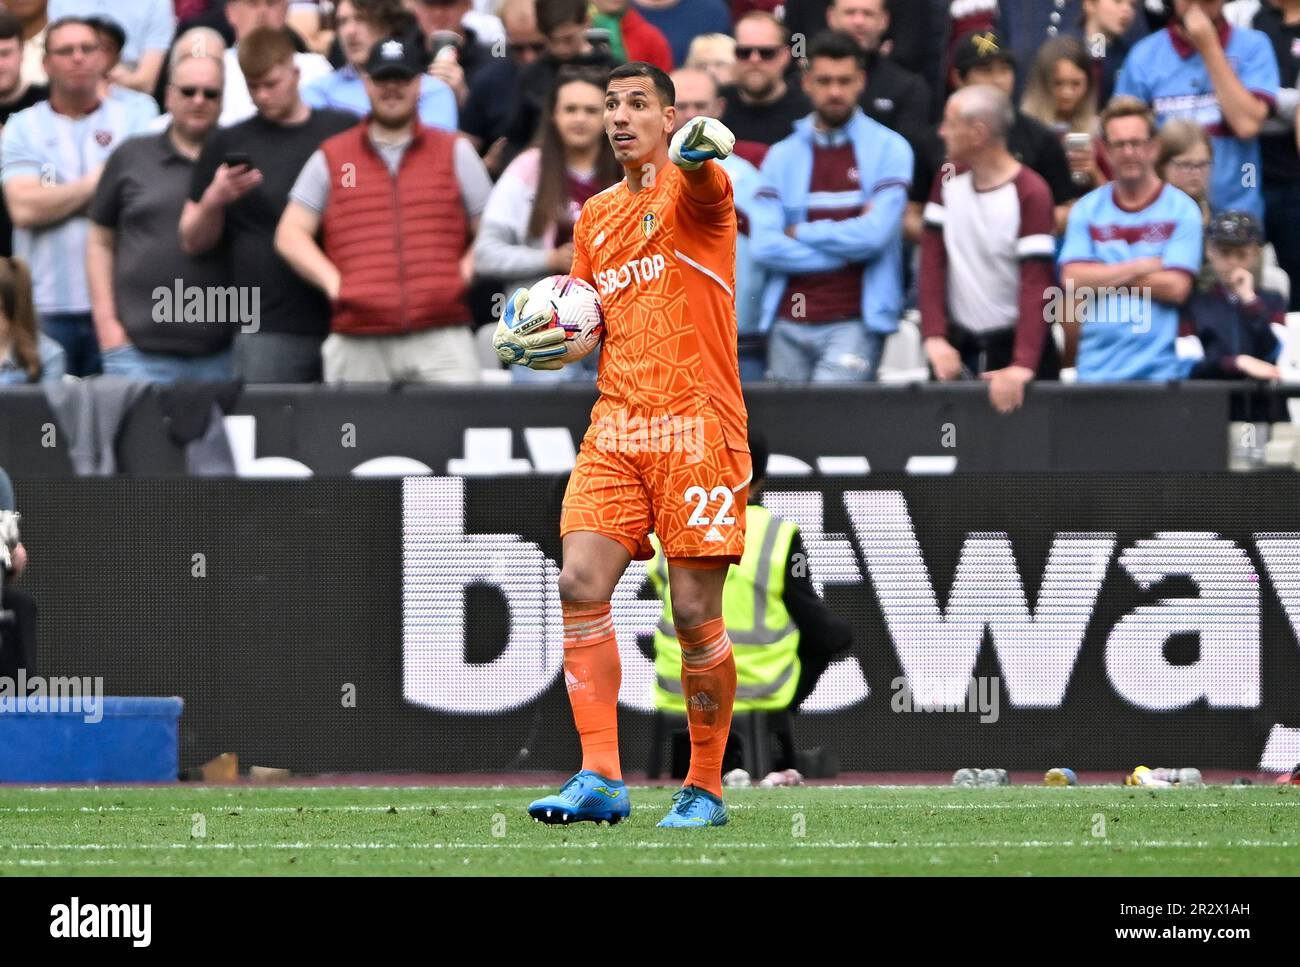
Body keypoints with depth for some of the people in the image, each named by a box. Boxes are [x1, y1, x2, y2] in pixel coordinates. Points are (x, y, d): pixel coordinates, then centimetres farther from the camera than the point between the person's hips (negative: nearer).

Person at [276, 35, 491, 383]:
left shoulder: (456, 153, 14)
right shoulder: (330, 158, 14)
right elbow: (290, 235, 13)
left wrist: (461, 277, -1)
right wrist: (333, 282, -1)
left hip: (441, 337, -1)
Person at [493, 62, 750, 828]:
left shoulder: (691, 190, -3)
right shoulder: (596, 215, 17)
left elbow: (706, 186, -29)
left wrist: (698, 154, -53)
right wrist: (539, 340, 2)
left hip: (697, 427, -6)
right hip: (616, 427, 6)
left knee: (696, 612, -5)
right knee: (581, 584, -9)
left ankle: (706, 787, 8)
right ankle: (601, 779, -8)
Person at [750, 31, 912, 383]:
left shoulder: (889, 149, 3)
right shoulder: (783, 156, 11)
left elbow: (874, 235, -9)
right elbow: (764, 246, -2)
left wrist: (799, 232, 0)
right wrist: (847, 249, -7)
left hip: (854, 323, -4)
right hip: (789, 324, 4)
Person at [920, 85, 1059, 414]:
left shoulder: (1031, 193, -16)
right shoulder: (949, 182, 4)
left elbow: (1036, 284, -22)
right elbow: (933, 261, 0)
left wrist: (1022, 366, -33)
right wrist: (934, 336, -14)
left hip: (1015, 340, -5)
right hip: (959, 342, 5)